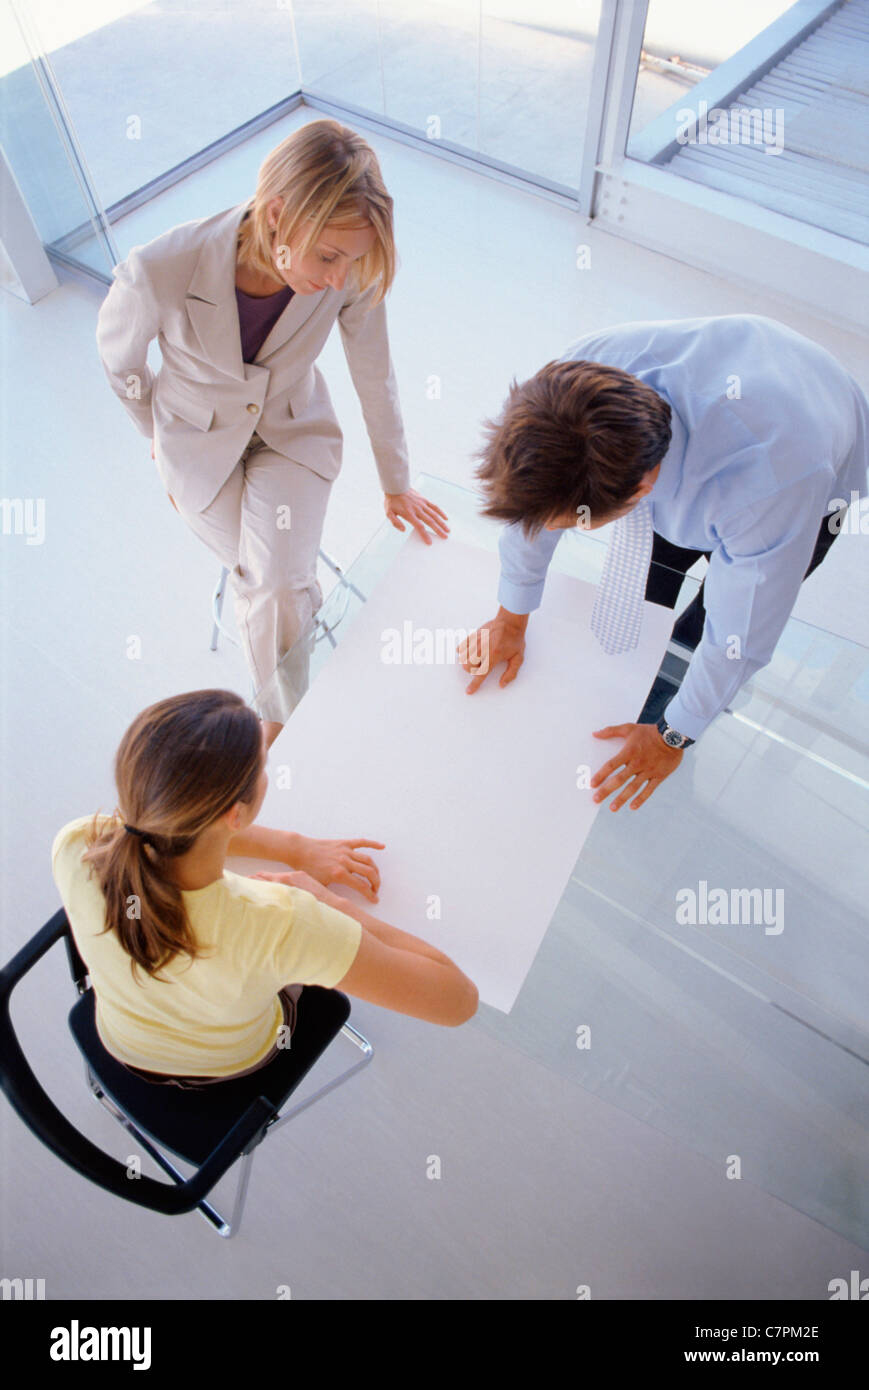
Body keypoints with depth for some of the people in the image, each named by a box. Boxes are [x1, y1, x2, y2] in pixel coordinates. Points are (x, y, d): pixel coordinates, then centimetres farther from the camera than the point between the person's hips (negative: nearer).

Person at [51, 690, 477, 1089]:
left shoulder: (74, 851, -36)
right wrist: (332, 903, -31)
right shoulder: (280, 925, -47)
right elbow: (458, 999, -38)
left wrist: (295, 847, -14)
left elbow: (189, 822, -14)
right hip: (236, 1063, -2)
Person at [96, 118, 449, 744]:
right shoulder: (160, 271, -33)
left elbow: (374, 374, -9)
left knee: (280, 593, -16)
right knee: (257, 577, 5)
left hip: (294, 431, 0)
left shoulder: (350, 269, -27)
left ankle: (285, 716, 11)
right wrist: (157, 434, 7)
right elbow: (117, 352, -10)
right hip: (198, 443, 0)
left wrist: (397, 483, 3)